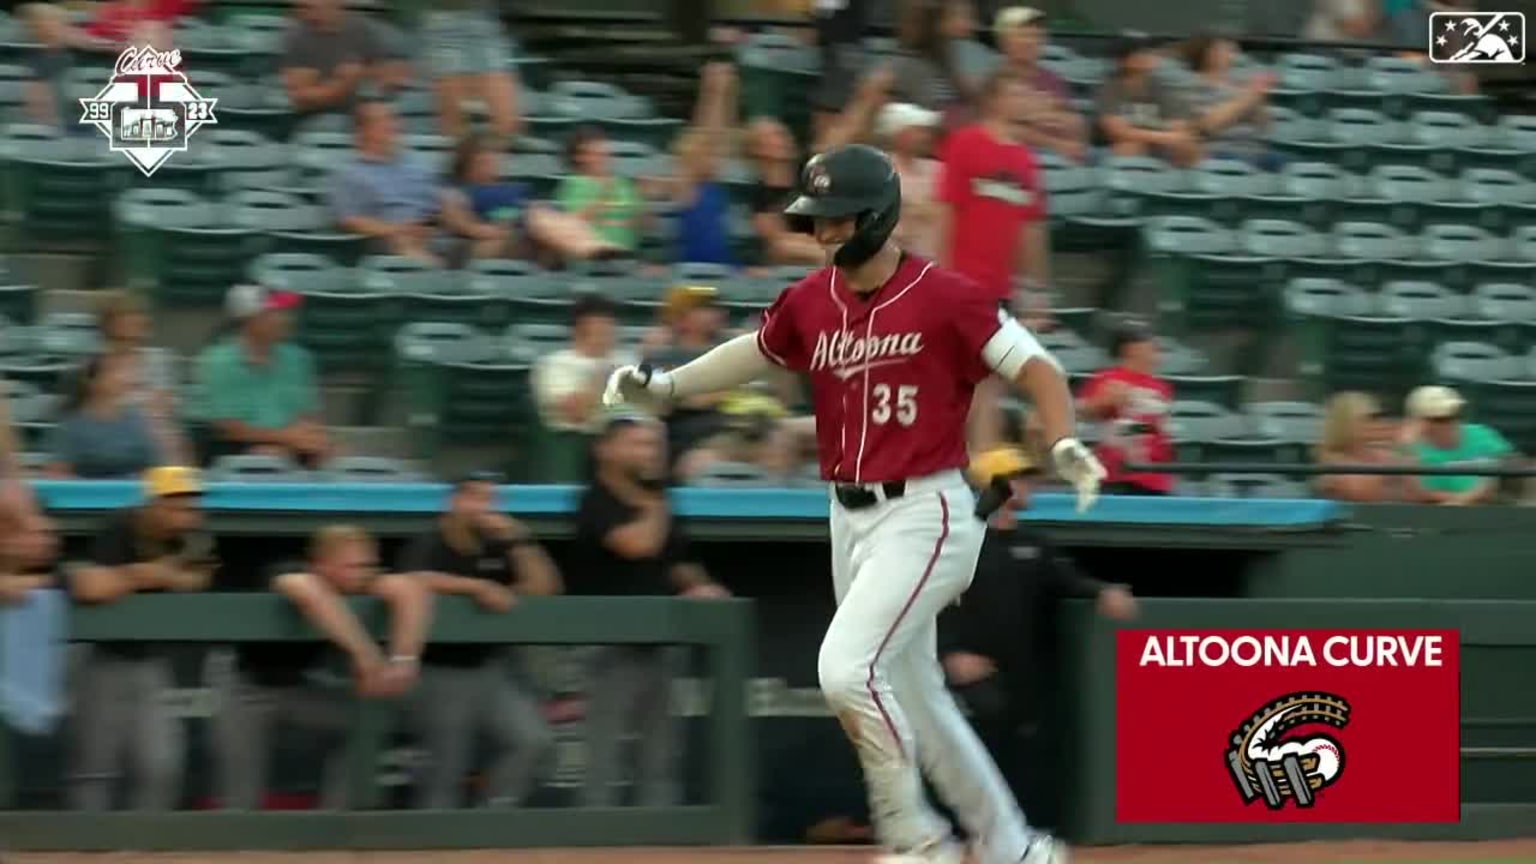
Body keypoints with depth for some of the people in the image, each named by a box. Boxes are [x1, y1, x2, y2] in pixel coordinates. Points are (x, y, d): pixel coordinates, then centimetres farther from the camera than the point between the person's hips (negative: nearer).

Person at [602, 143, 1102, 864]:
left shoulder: (943, 297, -13)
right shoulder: (811, 303, 6)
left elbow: (1037, 369, -11)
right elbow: (757, 351, 25)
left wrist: (1065, 445, -27)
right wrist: (664, 386, 15)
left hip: (923, 514, -7)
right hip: (849, 519, 7)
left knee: (846, 668, -21)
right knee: (913, 697, 14)